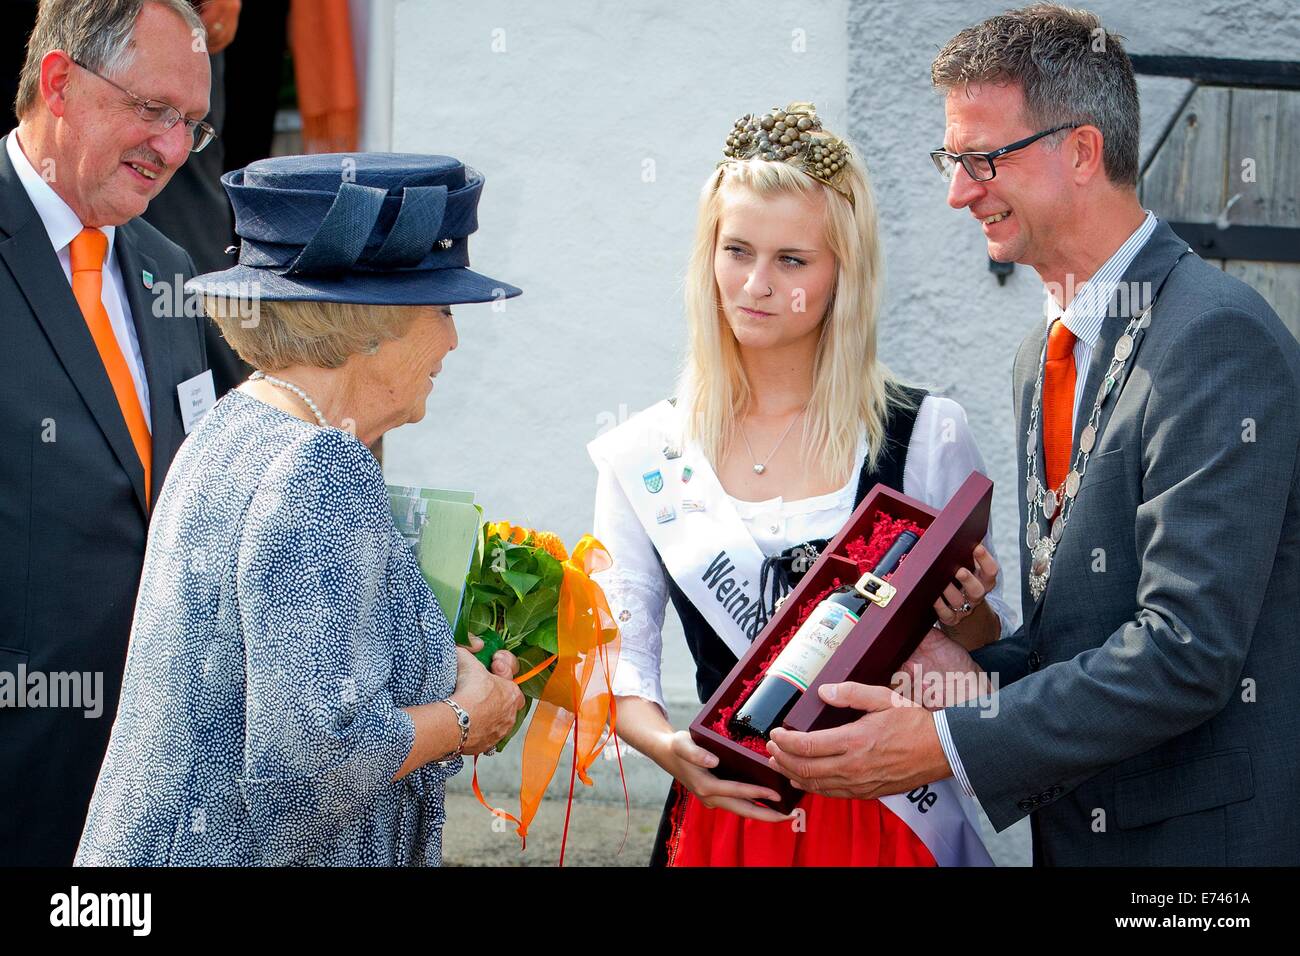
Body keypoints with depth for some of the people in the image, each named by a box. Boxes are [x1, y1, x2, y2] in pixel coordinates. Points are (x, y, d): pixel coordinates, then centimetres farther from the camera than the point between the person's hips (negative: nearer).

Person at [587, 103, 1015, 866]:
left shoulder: (928, 438, -3)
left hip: (892, 823, -1)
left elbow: (994, 657, 4)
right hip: (721, 820, 1)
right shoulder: (646, 455, 0)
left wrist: (968, 616, -18)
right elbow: (619, 659, 2)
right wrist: (668, 748, -17)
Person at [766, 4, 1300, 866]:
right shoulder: (1047, 354, 12)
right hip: (1072, 825, 8)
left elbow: (1189, 648, -24)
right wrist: (978, 667, -5)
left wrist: (949, 745, -24)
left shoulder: (1217, 336, -18)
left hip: (1198, 831, -8)